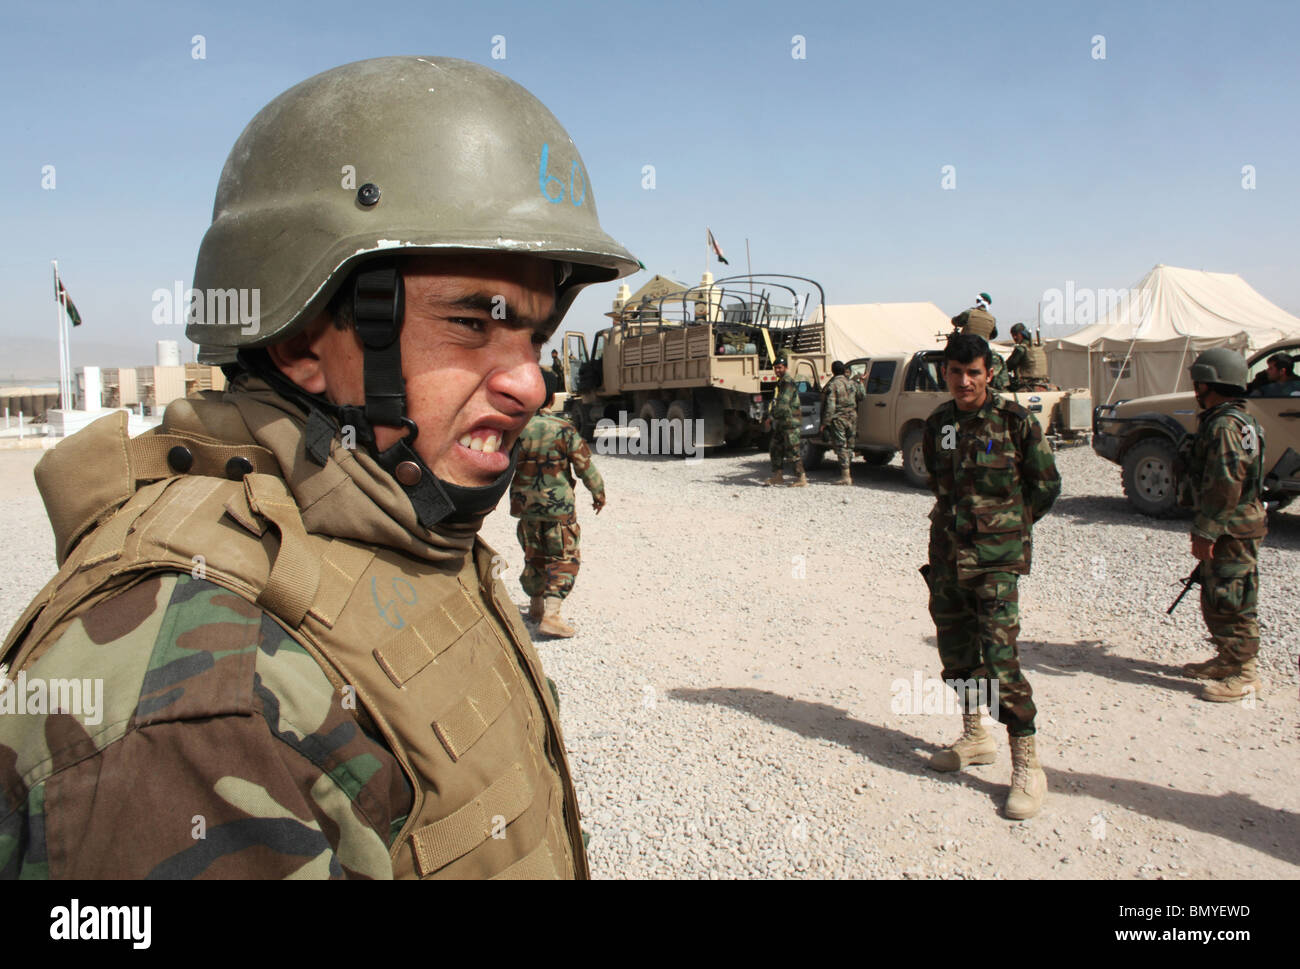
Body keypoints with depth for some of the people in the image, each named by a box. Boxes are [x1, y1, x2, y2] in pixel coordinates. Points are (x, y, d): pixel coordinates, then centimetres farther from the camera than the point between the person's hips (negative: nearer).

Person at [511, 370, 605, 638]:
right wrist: (598, 492, 9)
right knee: (564, 558, 3)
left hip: (526, 505, 4)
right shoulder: (564, 429, -10)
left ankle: (536, 605, 31)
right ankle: (550, 615, -9)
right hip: (559, 505, -4)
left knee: (534, 556, 20)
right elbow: (585, 465, -5)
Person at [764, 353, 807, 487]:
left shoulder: (788, 382, -14)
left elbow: (783, 404, -23)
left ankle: (802, 479, -3)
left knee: (793, 451, -8)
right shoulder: (780, 382, 17)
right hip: (781, 423, 10)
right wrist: (772, 419, 19)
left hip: (790, 422, -10)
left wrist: (770, 418, -23)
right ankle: (778, 475, 21)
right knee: (775, 449, 13)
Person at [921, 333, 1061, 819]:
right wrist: (957, 520, 13)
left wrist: (1009, 525, 2)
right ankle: (975, 736, 33)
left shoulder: (1014, 420, -8)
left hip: (995, 558, -6)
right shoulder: (938, 423, 6)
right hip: (946, 554, 6)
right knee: (953, 647, 13)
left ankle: (1027, 764, 0)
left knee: (999, 656, -11)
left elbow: (1047, 483, 1)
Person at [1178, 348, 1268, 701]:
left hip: (1232, 531, -11)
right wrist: (1207, 529, 23)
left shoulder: (1226, 425, -20)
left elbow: (1225, 487, -25)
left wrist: (1204, 533, -23)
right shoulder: (1216, 421, 14)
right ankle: (1227, 660, 31)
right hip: (1226, 529, 11)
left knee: (1231, 603, -3)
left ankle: (1244, 676, 5)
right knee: (1214, 598, 19)